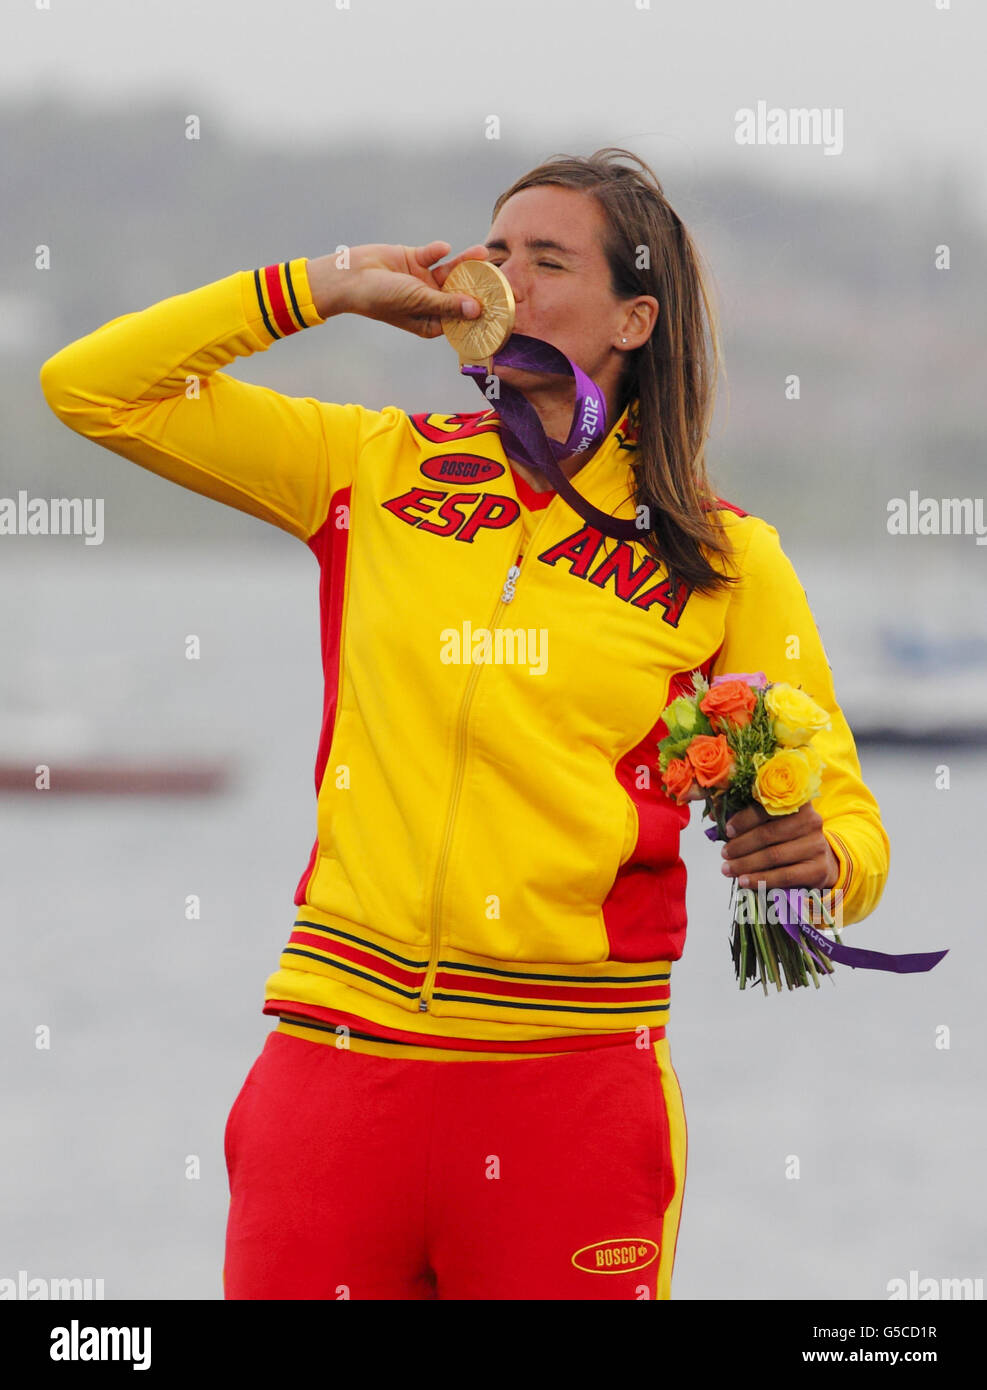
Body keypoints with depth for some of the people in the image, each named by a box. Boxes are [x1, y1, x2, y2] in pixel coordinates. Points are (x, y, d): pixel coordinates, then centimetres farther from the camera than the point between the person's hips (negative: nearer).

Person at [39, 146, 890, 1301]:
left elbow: (847, 827, 7)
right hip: (339, 1058, 1)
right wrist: (323, 286, 5)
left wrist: (817, 857, -17)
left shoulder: (721, 558, 6)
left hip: (574, 1089, -1)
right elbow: (91, 388, 10)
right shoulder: (382, 470, 11)